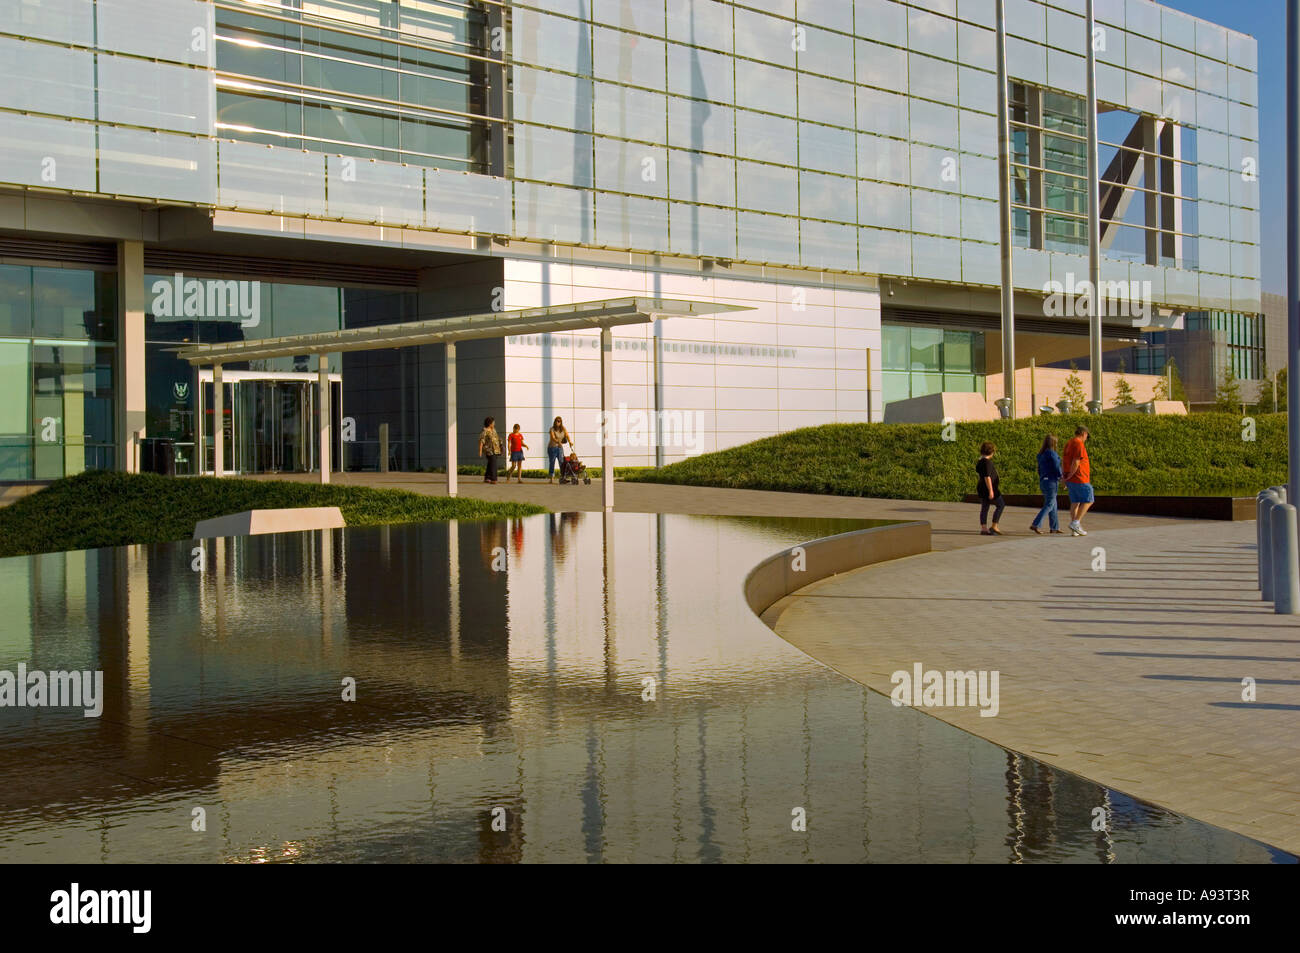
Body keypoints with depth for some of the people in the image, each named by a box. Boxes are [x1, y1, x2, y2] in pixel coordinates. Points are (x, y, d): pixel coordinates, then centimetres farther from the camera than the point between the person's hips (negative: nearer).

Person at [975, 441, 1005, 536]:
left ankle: (983, 529, 7)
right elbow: (987, 477, -23)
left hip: (982, 489, 9)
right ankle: (994, 526, 0)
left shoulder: (980, 461, 12)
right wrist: (991, 491, -23)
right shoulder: (987, 462, -18)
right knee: (1001, 505, 1)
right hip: (988, 488, -9)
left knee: (984, 508, 9)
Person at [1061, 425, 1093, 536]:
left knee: (1075, 502, 10)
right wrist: (1069, 476, -11)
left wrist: (1066, 478, 13)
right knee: (1088, 500, -1)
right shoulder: (1079, 444, -13)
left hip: (1071, 480, 9)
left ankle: (1074, 530, 8)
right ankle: (1076, 523, -9)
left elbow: (1064, 462, 16)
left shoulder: (1068, 444, 15)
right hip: (1080, 479, -9)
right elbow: (1076, 462, -20)